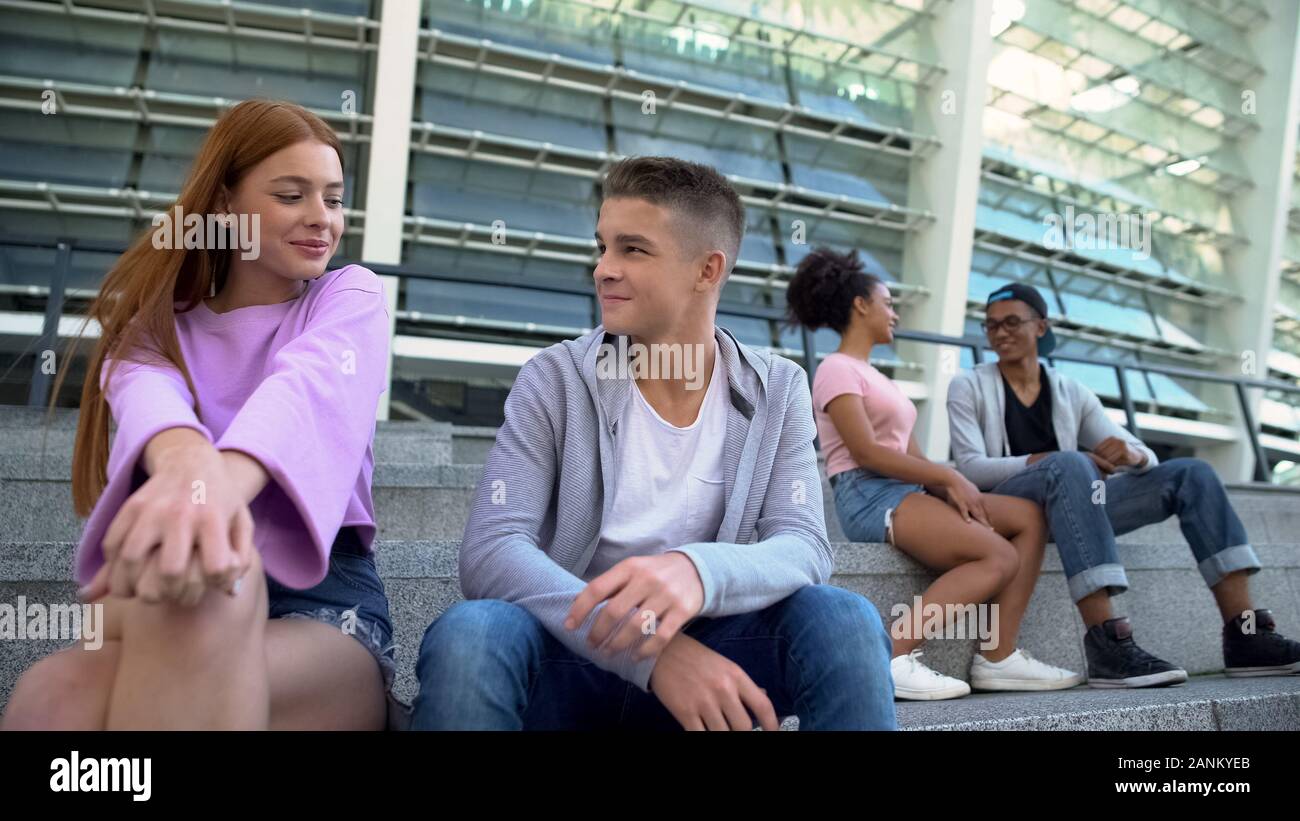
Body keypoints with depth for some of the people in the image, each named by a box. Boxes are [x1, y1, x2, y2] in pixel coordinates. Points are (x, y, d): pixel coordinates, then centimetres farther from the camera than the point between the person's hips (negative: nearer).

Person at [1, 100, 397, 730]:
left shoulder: (351, 296, 9)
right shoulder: (158, 324, 14)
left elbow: (306, 387, -16)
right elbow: (148, 395, -13)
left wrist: (223, 477, -41)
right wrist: (188, 463, -40)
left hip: (322, 600, -1)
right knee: (56, 695, -34)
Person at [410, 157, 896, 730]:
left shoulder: (778, 392, 0)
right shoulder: (554, 381, -6)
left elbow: (803, 549, -12)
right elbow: (489, 551, -17)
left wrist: (698, 572, -36)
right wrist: (654, 653, -32)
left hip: (705, 648, 2)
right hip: (574, 653, -1)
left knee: (843, 618, -26)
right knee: (468, 635, -33)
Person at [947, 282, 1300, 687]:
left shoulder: (1070, 392, 17)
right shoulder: (969, 387, 5)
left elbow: (1147, 457, 13)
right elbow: (970, 467, -10)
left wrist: (1130, 455, -13)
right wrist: (1047, 459, -22)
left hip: (1072, 507, 5)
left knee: (1192, 473, -9)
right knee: (1069, 463, -36)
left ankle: (1244, 635, -16)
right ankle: (1106, 644, -44)